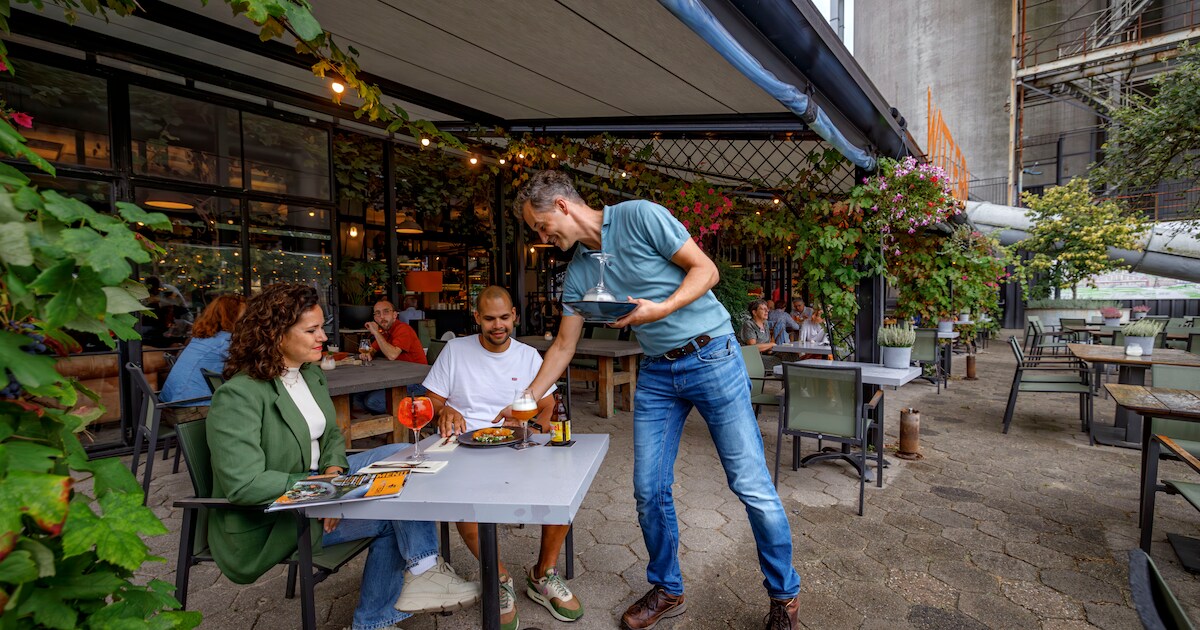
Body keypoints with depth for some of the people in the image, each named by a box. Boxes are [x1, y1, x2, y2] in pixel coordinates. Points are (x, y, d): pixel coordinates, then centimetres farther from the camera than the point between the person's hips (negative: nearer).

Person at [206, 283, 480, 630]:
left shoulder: (311, 374, 4)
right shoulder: (237, 396, -21)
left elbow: (331, 435, 11)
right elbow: (243, 484, -26)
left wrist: (333, 470, -10)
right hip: (267, 519, -8)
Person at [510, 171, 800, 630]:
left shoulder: (639, 216, -9)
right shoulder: (578, 272, 8)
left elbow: (706, 269, -8)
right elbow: (563, 347, 13)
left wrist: (662, 308, -23)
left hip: (710, 356, -5)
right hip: (657, 372, 6)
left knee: (751, 485, 0)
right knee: (649, 490, 7)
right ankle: (667, 591, 30)